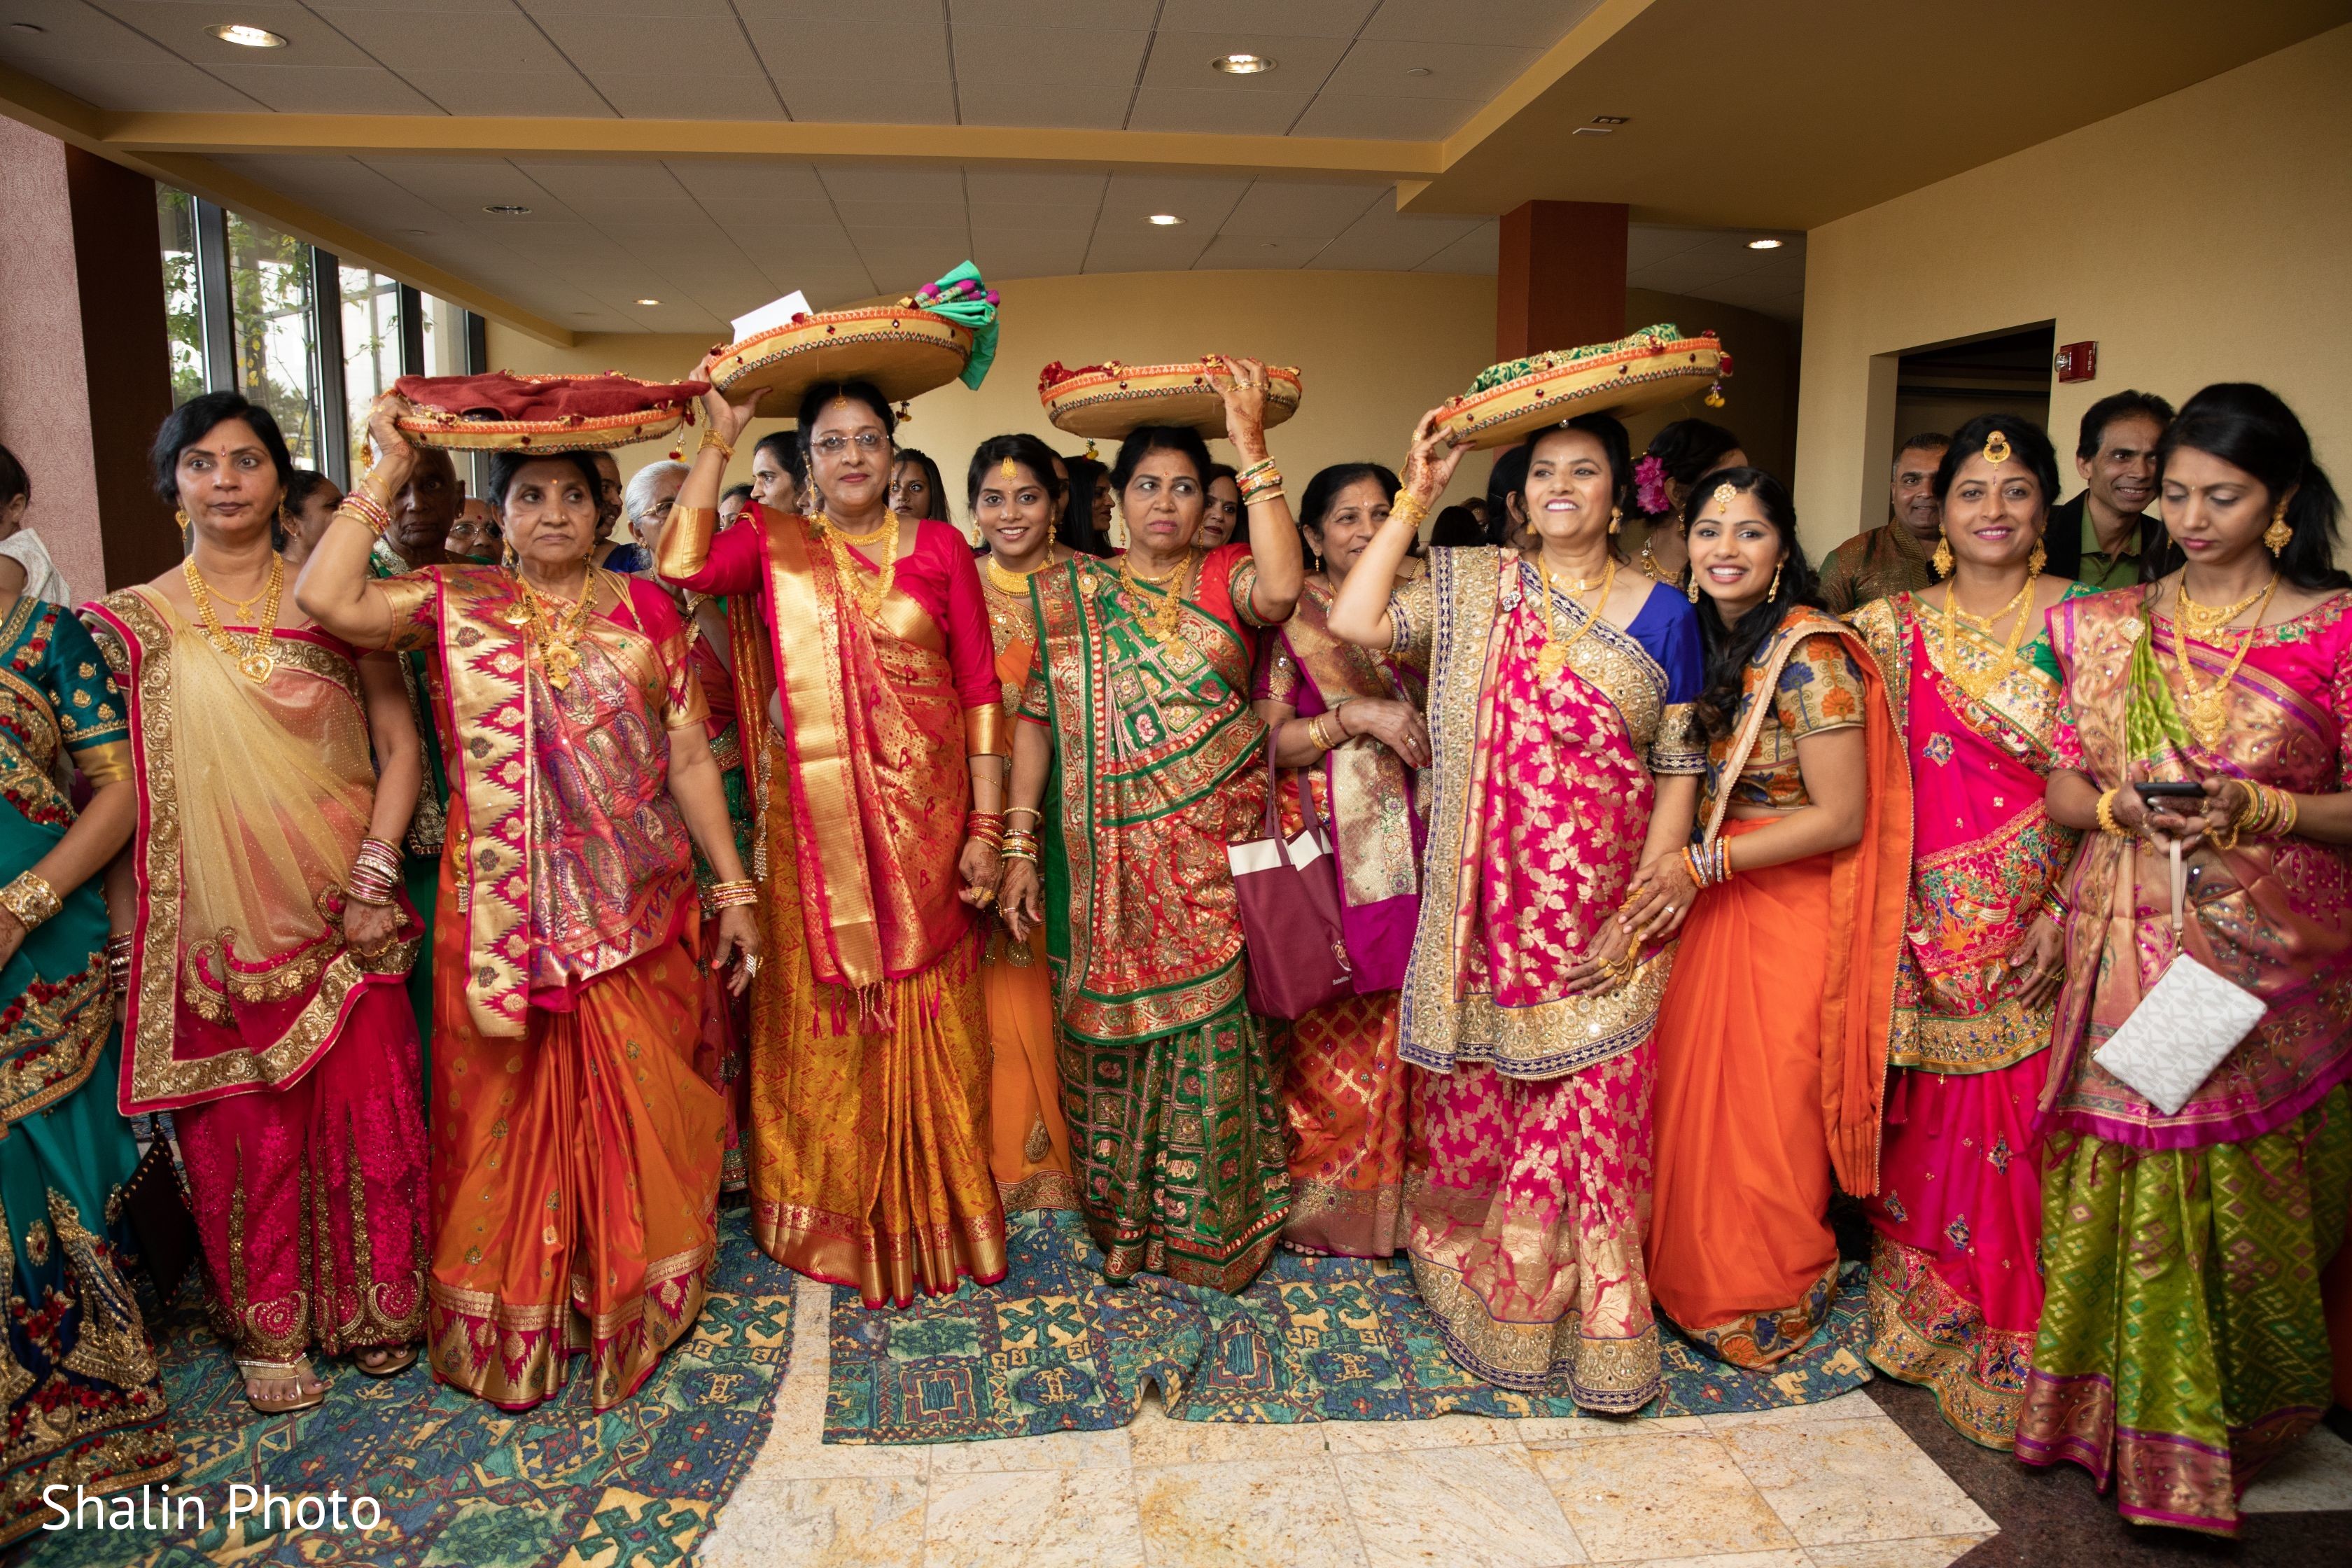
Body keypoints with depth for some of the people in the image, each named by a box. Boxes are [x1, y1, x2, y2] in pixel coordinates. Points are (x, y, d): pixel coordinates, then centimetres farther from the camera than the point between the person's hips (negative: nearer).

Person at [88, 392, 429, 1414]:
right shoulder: (135, 623, 4)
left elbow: (400, 745, 1)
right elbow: (119, 787, 4)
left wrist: (374, 876, -9)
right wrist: (134, 932, -2)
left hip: (342, 914, 0)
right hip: (215, 924, 0)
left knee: (366, 1109, 5)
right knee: (243, 1130, 7)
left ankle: (374, 1309, 26)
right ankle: (270, 1329, 26)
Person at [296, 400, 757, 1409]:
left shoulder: (643, 609, 5)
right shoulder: (457, 604, 3)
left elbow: (690, 758, 4)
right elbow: (326, 598, -15)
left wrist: (734, 889, 2)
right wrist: (390, 469, -8)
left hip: (640, 907, 1)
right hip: (505, 907, -1)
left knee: (638, 1106, 8)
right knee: (515, 1108, 8)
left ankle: (635, 1295, 28)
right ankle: (519, 1314, 26)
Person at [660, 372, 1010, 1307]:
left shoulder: (938, 549, 4)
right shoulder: (772, 544, 6)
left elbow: (981, 691, 1)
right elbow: (683, 566, -16)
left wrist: (986, 829, -4)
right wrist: (719, 436, -9)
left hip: (922, 811, 0)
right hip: (812, 818, 0)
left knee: (926, 1013, 6)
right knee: (819, 1006, 6)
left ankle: (933, 1215, 25)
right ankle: (831, 1218, 24)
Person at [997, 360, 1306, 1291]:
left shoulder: (1226, 579, 3)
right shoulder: (1066, 593, 8)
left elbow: (1281, 589, -21)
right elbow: (1035, 718, 5)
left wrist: (1252, 445, -19)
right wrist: (1019, 847, -1)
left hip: (1212, 862, -1)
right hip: (1102, 863, 2)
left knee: (1206, 1032, 2)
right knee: (1106, 1036, 7)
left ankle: (1205, 1227, 21)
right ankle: (1117, 1218, 26)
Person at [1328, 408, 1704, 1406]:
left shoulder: (1663, 615, 1)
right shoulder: (1474, 588, 4)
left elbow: (1680, 770, 0)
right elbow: (1353, 622, -10)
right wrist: (1415, 498, -6)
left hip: (1605, 916, -1)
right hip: (1493, 906, 1)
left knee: (1594, 1118, 4)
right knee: (1484, 1104, 12)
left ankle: (1595, 1325, 24)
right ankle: (1488, 1289, 35)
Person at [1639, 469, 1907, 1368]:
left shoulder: (1810, 655, -17)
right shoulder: (1700, 641, 6)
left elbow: (1841, 818, -18)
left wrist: (1702, 865, -20)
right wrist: (1670, 870, -1)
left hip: (1789, 912, -6)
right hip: (1711, 902, 7)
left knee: (1763, 1111, 4)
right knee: (1695, 1090, 12)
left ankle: (1769, 1300, 26)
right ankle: (1692, 1270, 31)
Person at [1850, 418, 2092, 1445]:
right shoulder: (1897, 626, 6)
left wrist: (2067, 911, -10)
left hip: (2037, 935, -1)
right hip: (1930, 932, 2)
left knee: (2017, 1125, 2)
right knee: (1926, 1122, 8)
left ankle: (2011, 1355, 19)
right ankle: (1920, 1322, 27)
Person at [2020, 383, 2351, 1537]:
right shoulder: (2106, 626, 8)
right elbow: (2060, 792, 9)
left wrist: (2260, 810, -17)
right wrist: (2126, 807, -11)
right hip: (2129, 946, 2)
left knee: (2249, 1192, 3)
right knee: (2124, 1184, 4)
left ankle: (2235, 1422, 23)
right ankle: (2129, 1419, 21)